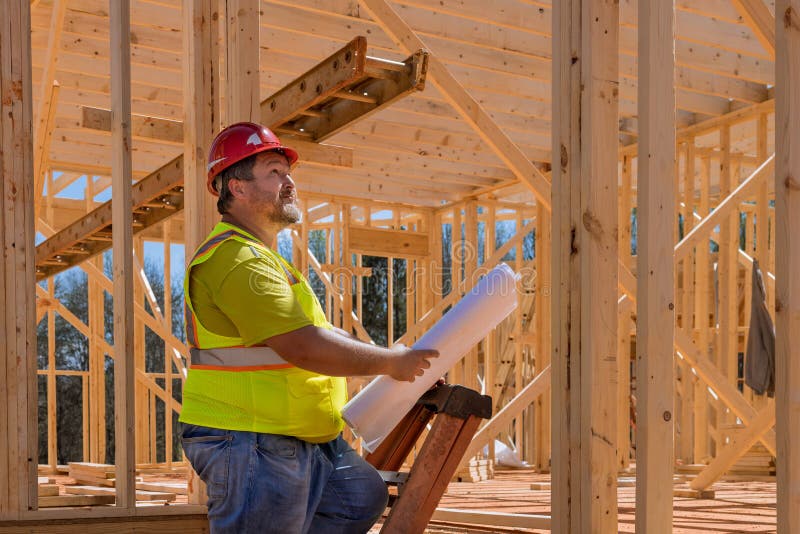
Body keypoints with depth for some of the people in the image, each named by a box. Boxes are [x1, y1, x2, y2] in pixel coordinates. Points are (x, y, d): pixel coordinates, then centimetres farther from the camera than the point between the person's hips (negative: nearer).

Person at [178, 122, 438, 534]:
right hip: (249, 447, -11)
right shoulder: (235, 259, -19)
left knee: (362, 497, 19)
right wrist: (389, 363, -15)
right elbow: (303, 346, -26)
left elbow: (318, 331, 23)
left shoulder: (262, 258, 19)